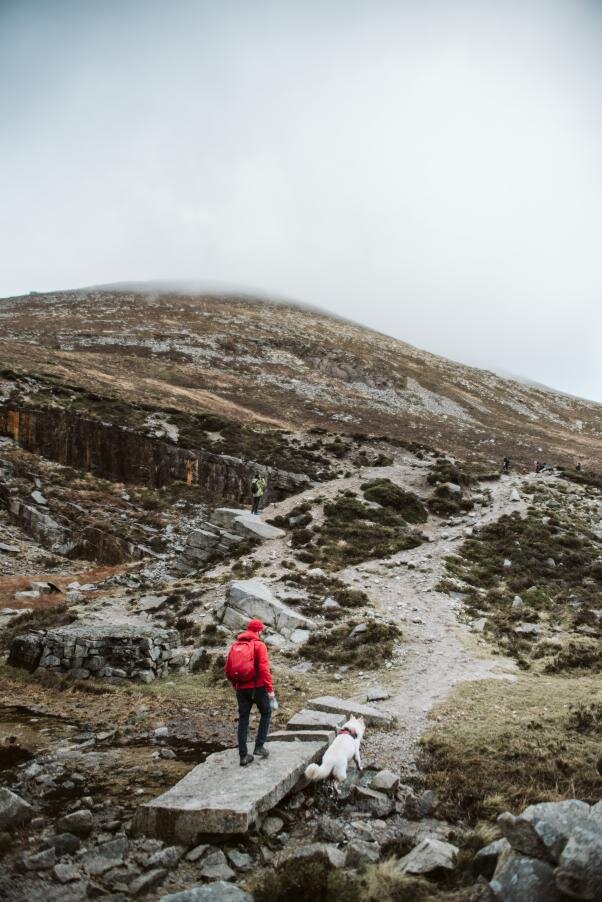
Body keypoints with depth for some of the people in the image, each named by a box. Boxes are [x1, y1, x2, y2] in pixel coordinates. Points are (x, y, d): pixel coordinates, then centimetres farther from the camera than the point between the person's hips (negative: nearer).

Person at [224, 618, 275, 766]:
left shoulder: (235, 646, 10)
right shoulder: (259, 645, -7)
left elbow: (228, 670, 12)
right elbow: (264, 669, -16)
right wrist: (270, 689, -13)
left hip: (241, 689, 5)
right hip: (257, 687, -4)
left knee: (243, 720, 11)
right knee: (266, 712, 17)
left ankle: (243, 756, 11)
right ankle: (259, 746, 11)